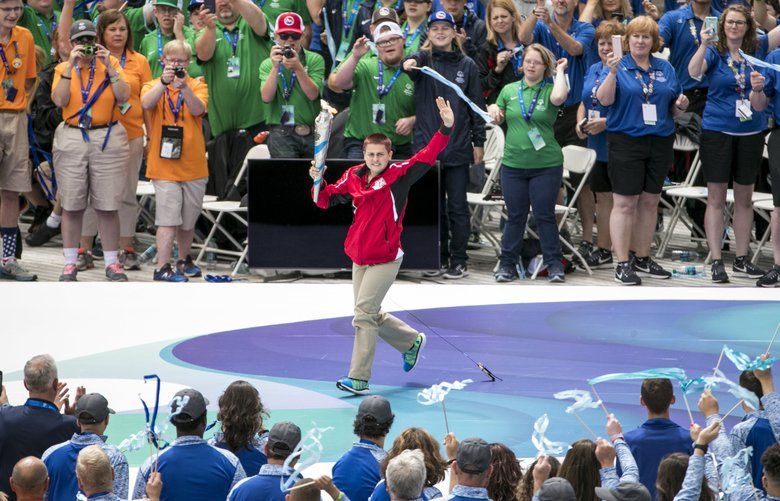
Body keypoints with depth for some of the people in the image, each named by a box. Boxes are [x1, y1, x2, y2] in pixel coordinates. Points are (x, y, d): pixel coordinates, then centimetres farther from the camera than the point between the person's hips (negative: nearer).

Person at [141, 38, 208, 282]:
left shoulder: (197, 85, 5)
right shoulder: (153, 85, 4)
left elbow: (198, 109, -14)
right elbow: (146, 103, -18)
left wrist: (184, 86, -28)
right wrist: (164, 82, -32)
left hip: (193, 164, 2)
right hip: (164, 164, -2)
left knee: (189, 218, 14)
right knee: (168, 218, -10)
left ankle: (184, 260, 32)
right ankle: (163, 268, -11)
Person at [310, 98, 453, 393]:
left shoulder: (399, 175, -8)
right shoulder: (353, 176, 5)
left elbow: (427, 156, -18)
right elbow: (327, 200, 12)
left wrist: (446, 128, -32)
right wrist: (319, 182, -8)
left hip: (385, 259, -7)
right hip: (359, 257, 7)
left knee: (364, 314, -12)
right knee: (371, 315, 17)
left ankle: (359, 379, -10)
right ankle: (411, 341, 42)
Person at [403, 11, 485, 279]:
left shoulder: (466, 65, 7)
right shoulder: (423, 59, 4)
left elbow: (476, 105, 8)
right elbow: (414, 61, -21)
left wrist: (478, 141, 4)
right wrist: (410, 63, -45)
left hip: (458, 146, 0)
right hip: (426, 145, 0)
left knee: (457, 206, 1)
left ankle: (458, 260, 6)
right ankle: (439, 257, 14)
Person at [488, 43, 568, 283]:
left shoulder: (548, 90, -1)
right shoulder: (509, 90, 9)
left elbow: (559, 97, -26)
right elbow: (498, 119, 20)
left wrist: (560, 71, -12)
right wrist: (493, 110, -3)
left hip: (546, 164, -3)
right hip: (513, 164, 3)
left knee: (545, 215, 1)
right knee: (515, 216, 7)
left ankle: (554, 263, 10)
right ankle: (507, 263, 15)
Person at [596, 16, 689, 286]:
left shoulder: (665, 69, 11)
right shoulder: (618, 66, -1)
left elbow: (674, 110, 17)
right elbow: (604, 99, -16)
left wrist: (681, 105, -6)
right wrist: (612, 72, -29)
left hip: (660, 141, 5)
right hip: (626, 140, -5)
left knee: (650, 202, 10)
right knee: (625, 203, -5)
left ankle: (642, 259, 19)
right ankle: (623, 264, -3)